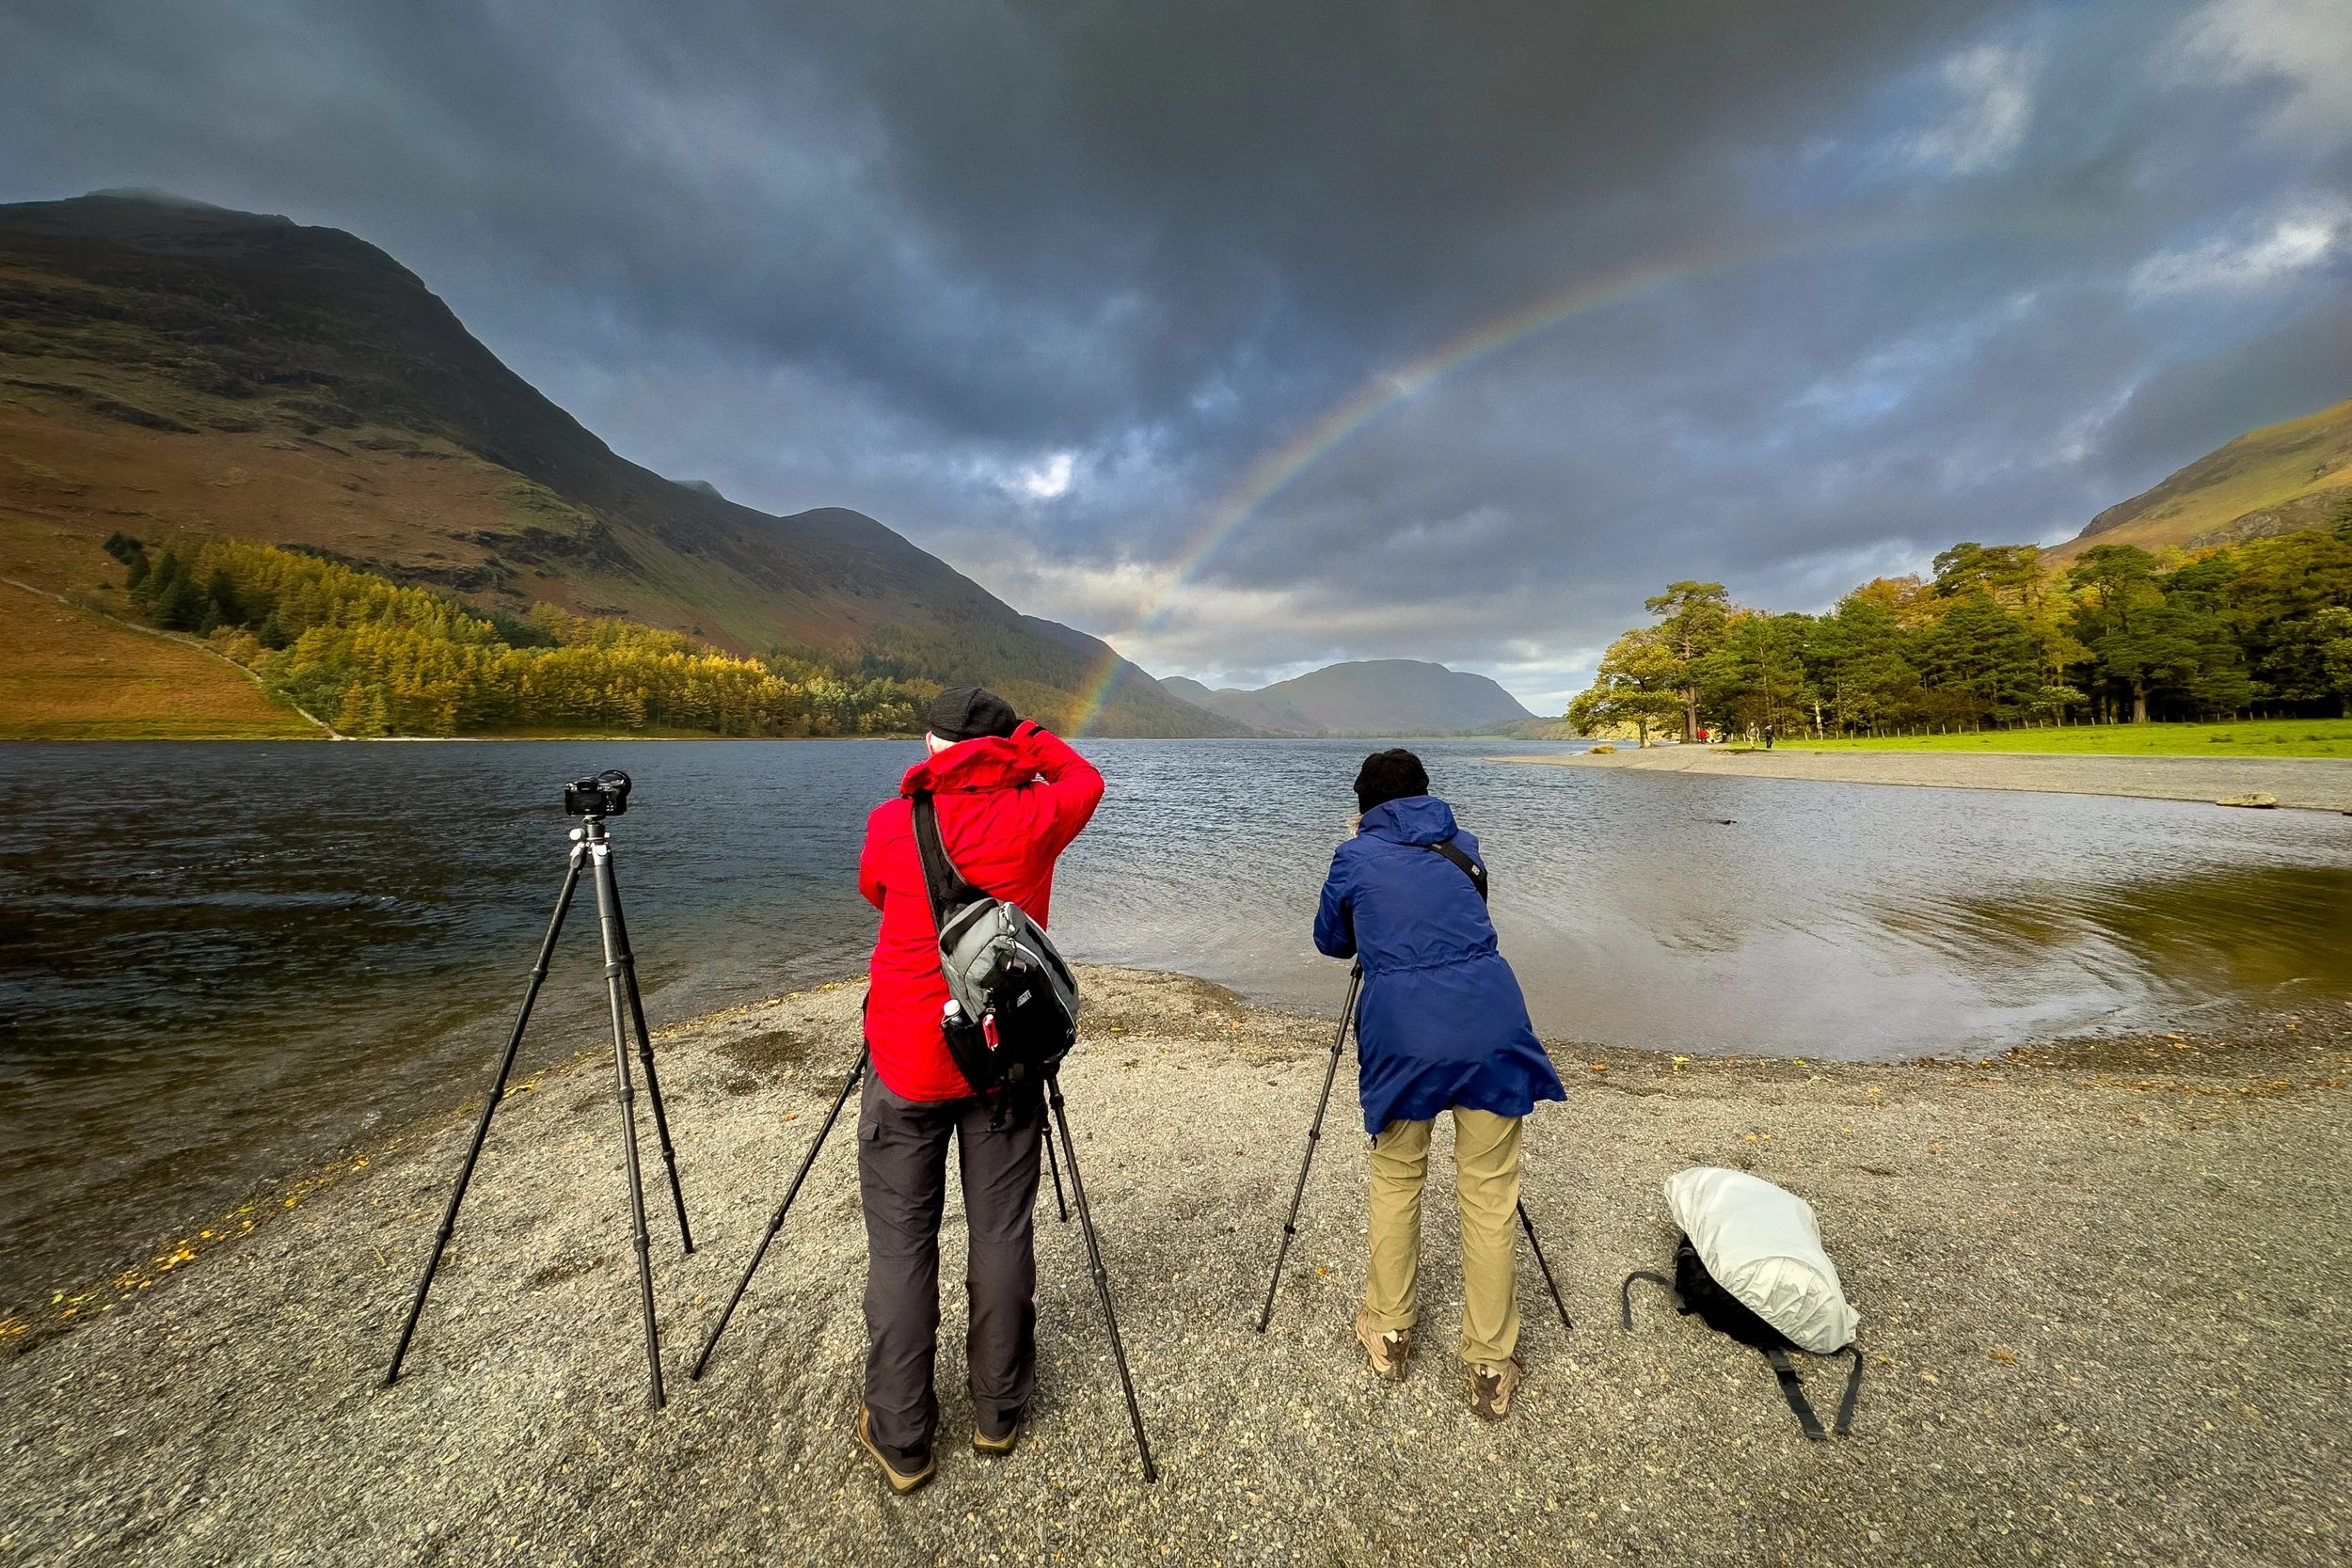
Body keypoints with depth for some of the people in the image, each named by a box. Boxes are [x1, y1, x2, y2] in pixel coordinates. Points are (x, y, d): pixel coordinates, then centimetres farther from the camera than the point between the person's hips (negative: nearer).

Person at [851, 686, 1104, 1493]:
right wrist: (1026, 740, 9)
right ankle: (998, 1412, 31)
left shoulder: (890, 822, -7)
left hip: (905, 1063, 0)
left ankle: (899, 1436, 24)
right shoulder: (1032, 818, -8)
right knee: (1001, 1233, 14)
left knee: (900, 1243, 12)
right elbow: (1084, 776, 13)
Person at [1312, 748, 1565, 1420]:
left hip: (1402, 1035, -2)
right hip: (1490, 1025, 2)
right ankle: (1490, 1367, 24)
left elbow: (1331, 940, 22)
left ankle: (1389, 1331, 34)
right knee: (1490, 1196, 13)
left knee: (1395, 1179, 20)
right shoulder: (1463, 847, 17)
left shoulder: (1355, 856, 8)